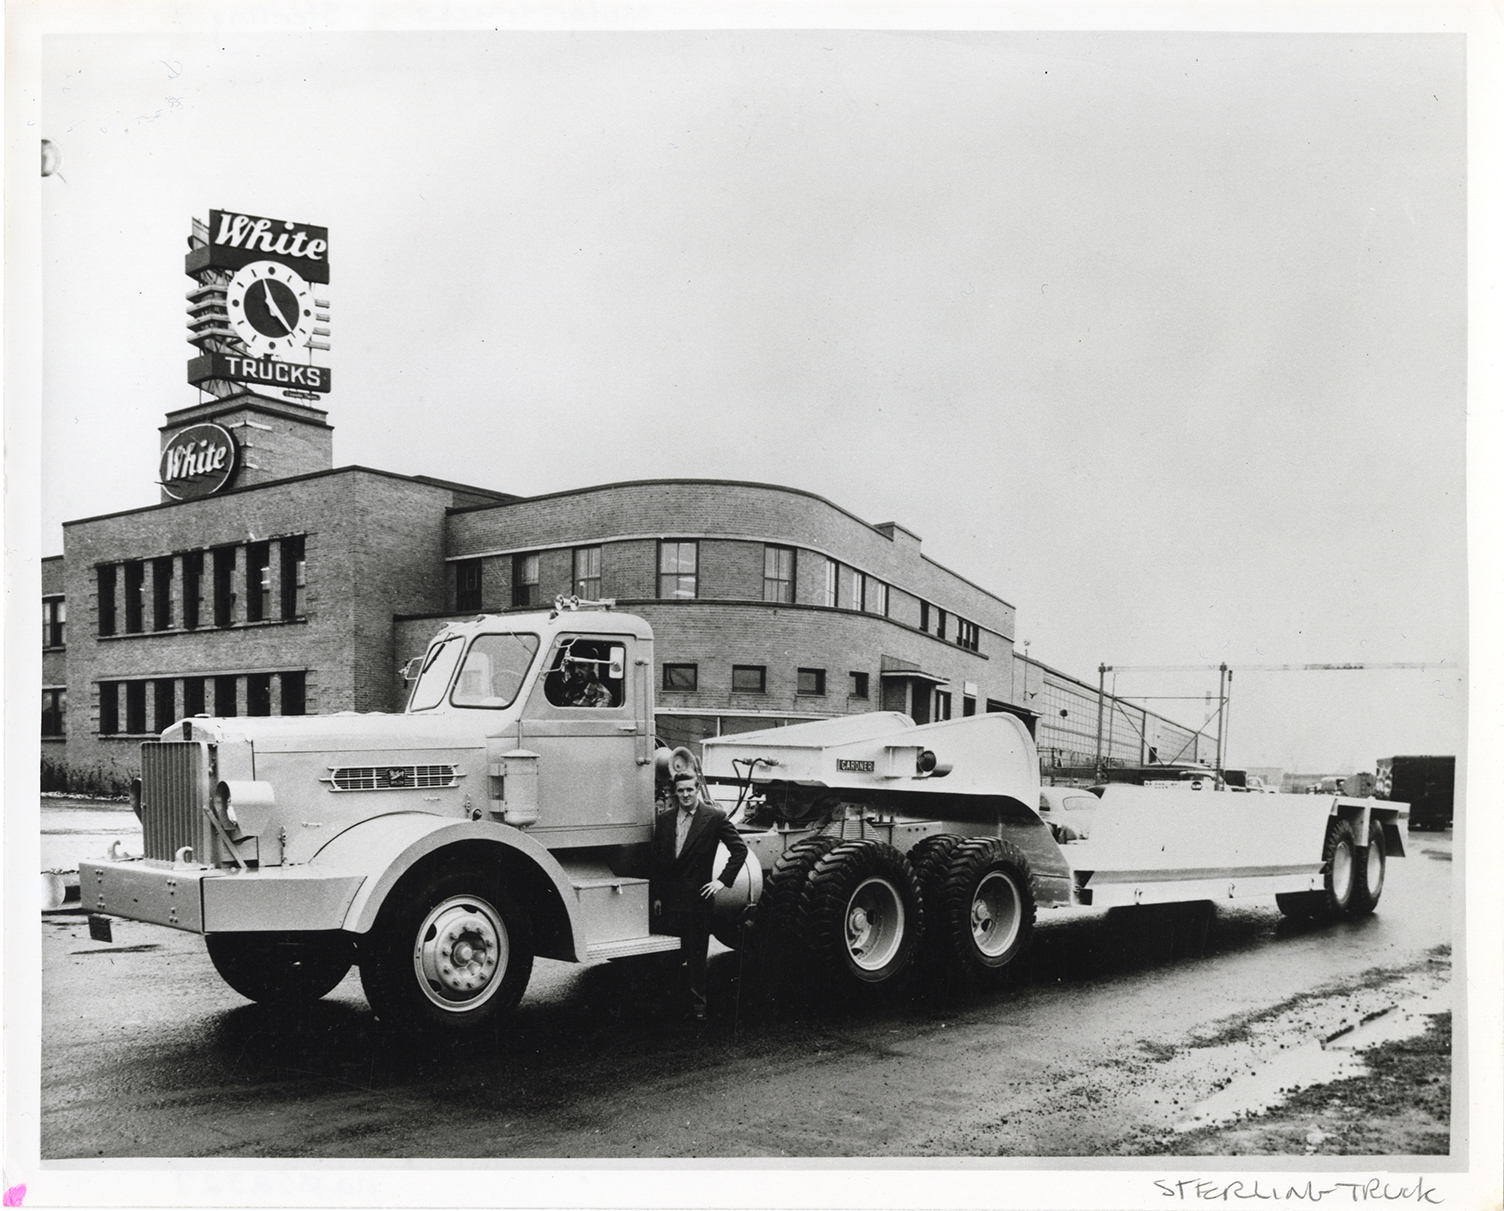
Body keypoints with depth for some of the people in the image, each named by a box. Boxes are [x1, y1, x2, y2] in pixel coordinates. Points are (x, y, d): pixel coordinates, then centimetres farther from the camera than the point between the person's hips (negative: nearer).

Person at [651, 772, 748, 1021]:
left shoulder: (714, 818, -5)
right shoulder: (665, 820, 8)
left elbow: (740, 849, -3)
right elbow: (657, 861, 11)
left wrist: (723, 880, -8)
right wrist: (657, 896, 8)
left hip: (697, 896, -3)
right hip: (670, 897, 4)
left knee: (697, 955, 2)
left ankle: (697, 1005, 11)